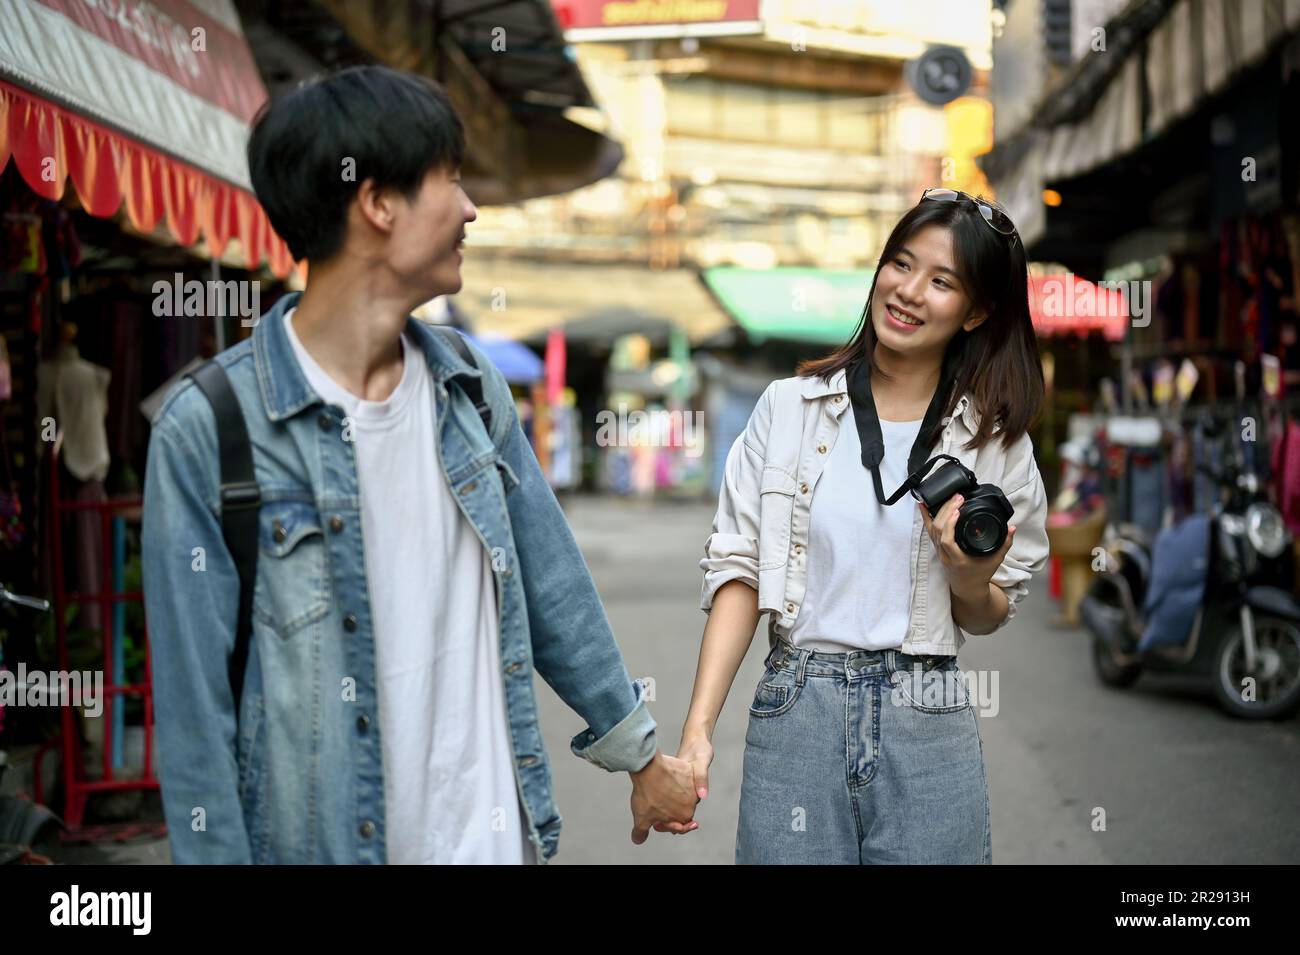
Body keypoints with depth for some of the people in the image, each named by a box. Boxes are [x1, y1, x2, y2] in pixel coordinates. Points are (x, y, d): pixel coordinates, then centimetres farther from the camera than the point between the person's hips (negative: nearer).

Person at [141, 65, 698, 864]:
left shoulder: (473, 386, 3)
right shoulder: (208, 429, -14)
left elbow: (553, 590, 12)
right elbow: (197, 708, -12)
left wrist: (640, 753, 17)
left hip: (497, 831, 5)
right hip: (328, 840, -5)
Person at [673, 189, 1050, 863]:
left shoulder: (994, 440, 4)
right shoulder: (790, 408, 2)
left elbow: (990, 617, 11)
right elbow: (739, 568, -2)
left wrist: (971, 581, -12)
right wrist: (698, 726, -11)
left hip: (927, 729, 1)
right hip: (795, 713, -1)